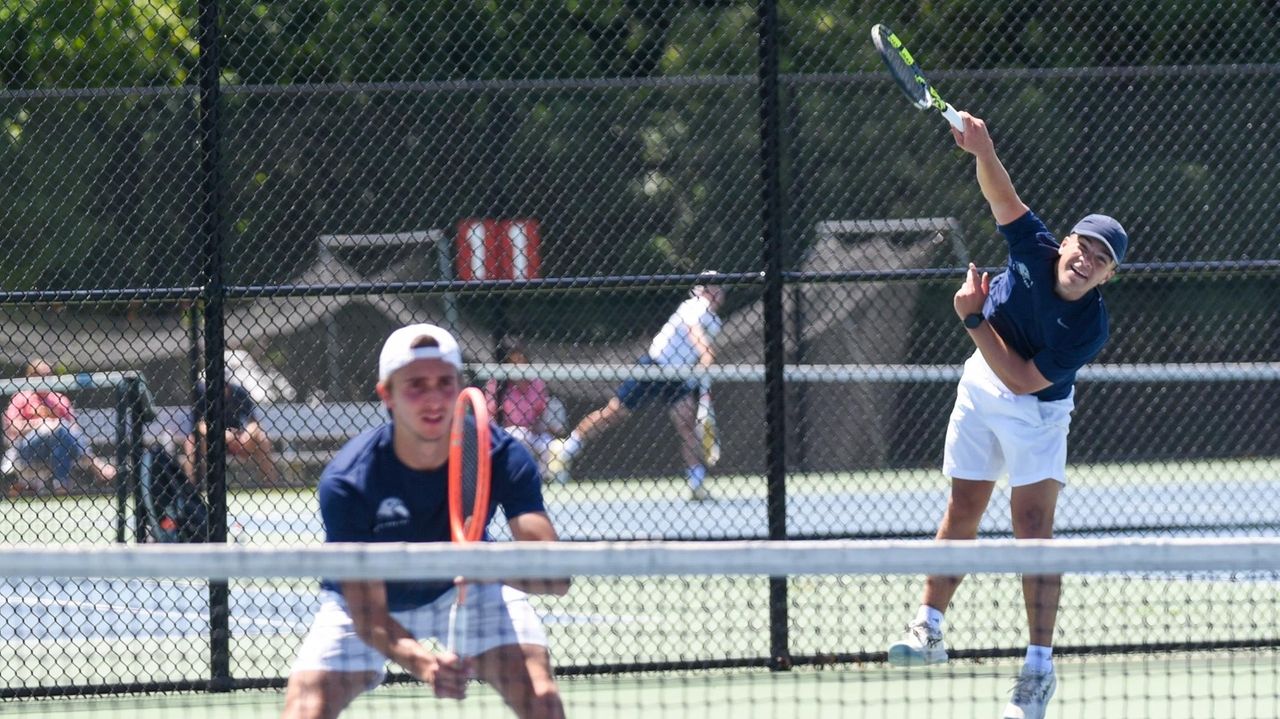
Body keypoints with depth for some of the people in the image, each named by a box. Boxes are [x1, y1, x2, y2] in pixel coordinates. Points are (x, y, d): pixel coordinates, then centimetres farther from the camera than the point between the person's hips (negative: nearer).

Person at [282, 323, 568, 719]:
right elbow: (367, 614, -33)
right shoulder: (347, 482, -33)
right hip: (367, 598, -1)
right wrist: (422, 662, -55)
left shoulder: (502, 457, -29)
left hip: (469, 591, 1)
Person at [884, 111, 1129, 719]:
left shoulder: (1090, 329, -31)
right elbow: (1001, 195, -24)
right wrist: (982, 150, -45)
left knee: (1033, 528, -12)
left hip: (1037, 412, -5)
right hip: (981, 390, 5)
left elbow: (1022, 379, -31)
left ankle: (1039, 669, -11)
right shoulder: (1034, 250, -20)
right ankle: (929, 629, 23)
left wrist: (975, 319, -30)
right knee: (962, 512, 12)